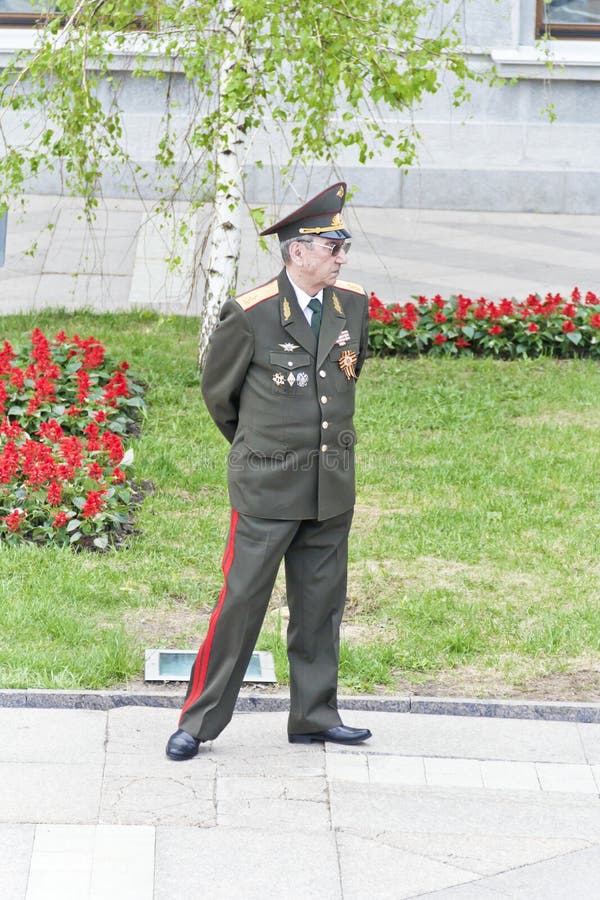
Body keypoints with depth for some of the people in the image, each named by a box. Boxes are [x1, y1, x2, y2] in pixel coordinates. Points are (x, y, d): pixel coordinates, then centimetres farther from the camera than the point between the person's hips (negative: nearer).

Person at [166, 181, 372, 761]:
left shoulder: (353, 305, 4)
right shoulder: (250, 314, -11)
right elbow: (217, 391, 4)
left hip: (331, 489, 5)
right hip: (266, 489, -5)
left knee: (321, 604, 11)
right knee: (242, 600, -5)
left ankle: (314, 714, 22)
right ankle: (199, 721, 2)